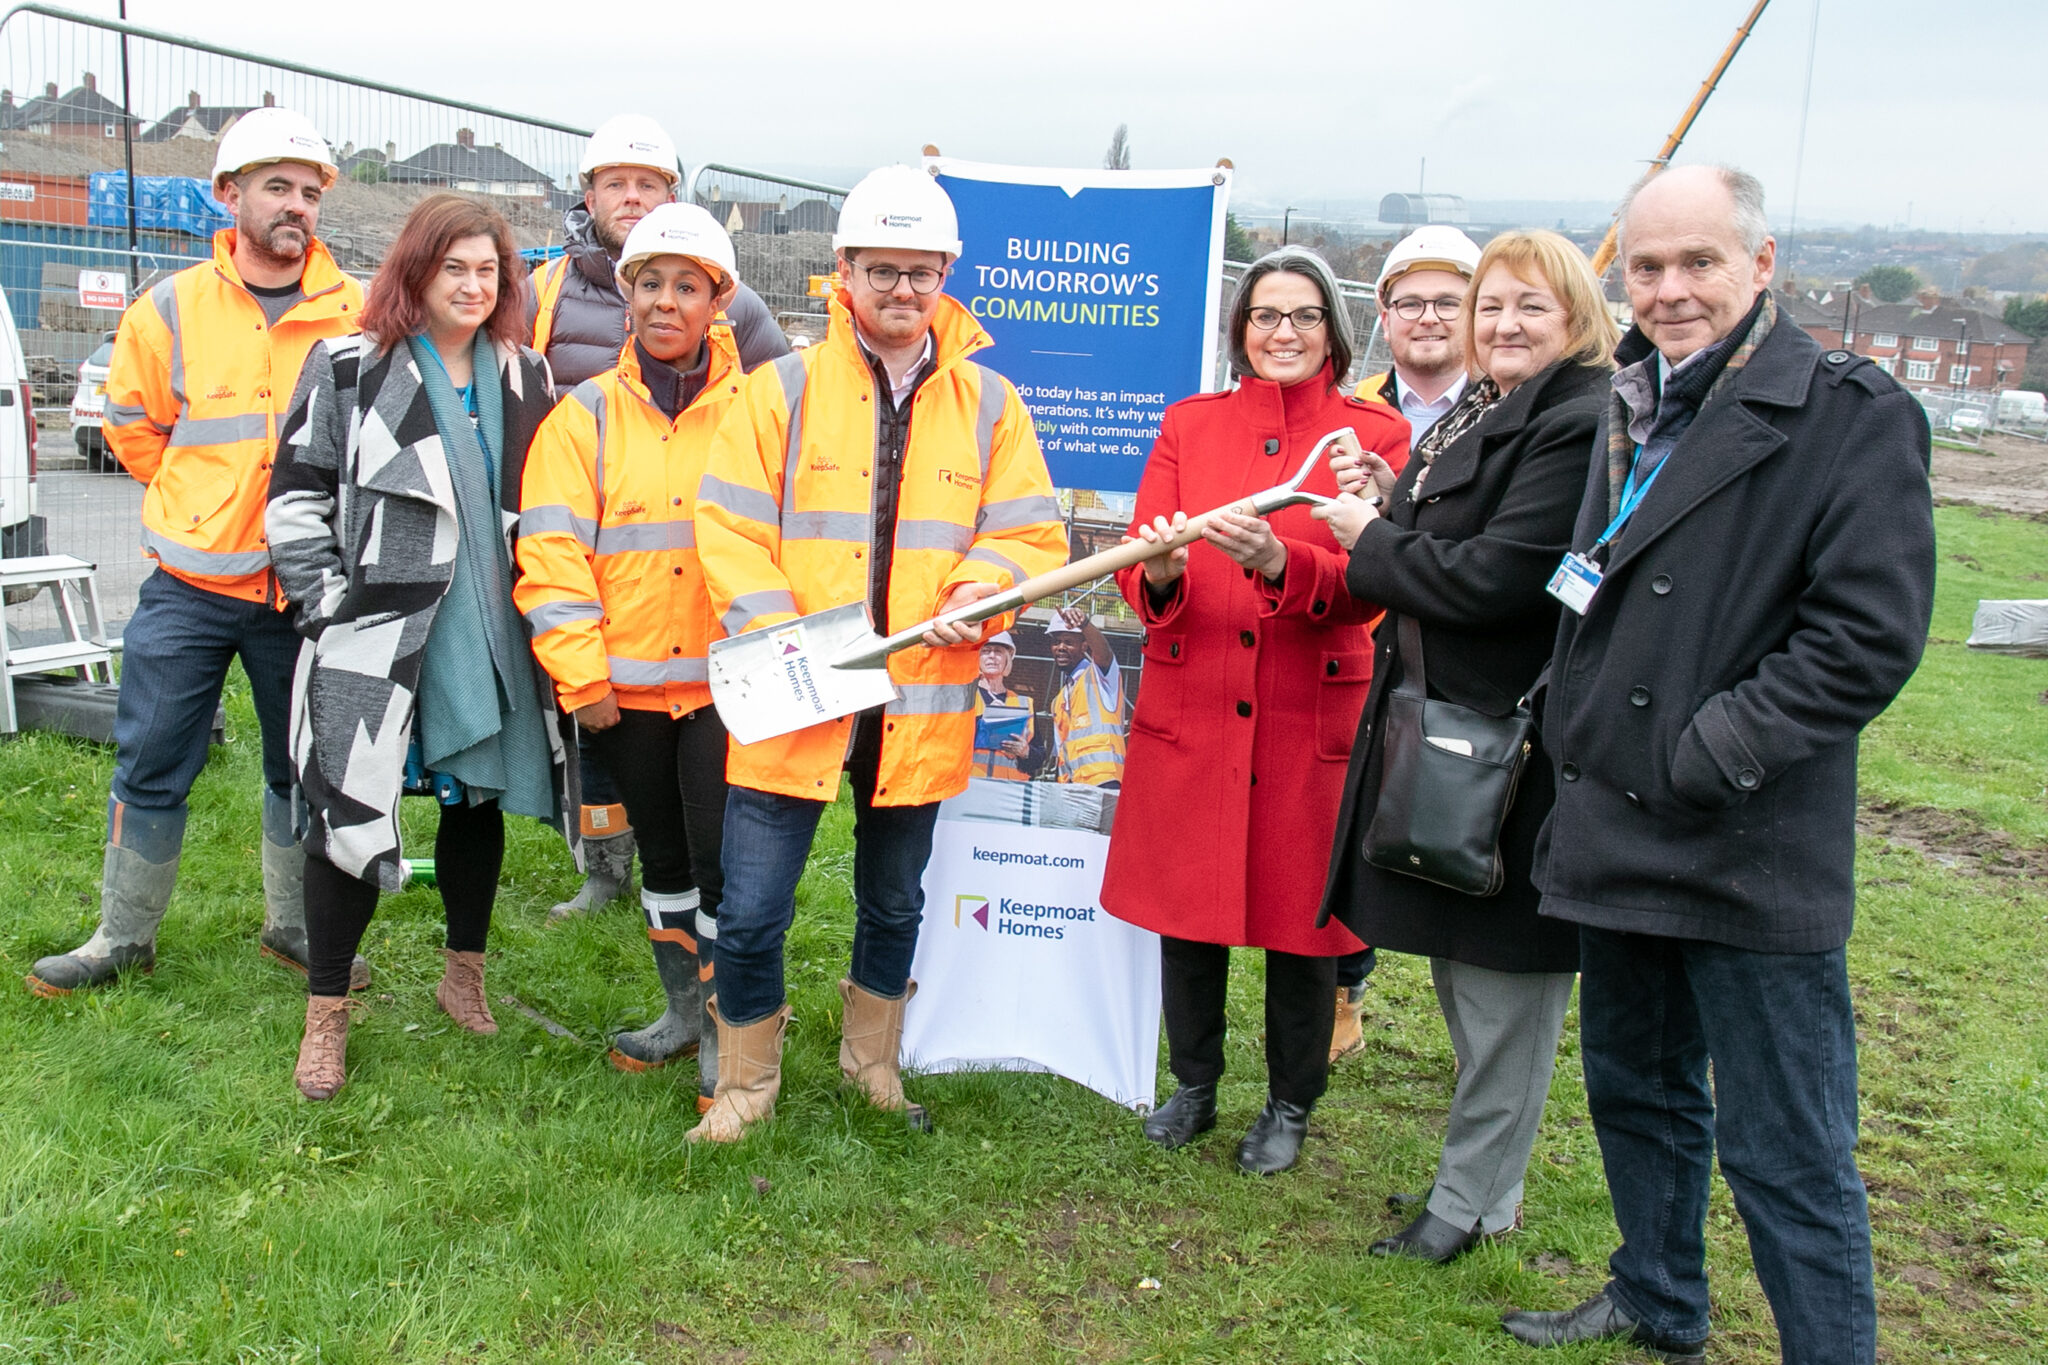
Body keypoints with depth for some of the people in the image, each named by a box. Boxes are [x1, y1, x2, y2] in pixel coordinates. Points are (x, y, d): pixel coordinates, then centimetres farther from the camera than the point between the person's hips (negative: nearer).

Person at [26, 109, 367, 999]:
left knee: (304, 770, 12)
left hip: (304, 592, 0)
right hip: (190, 587, 0)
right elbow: (132, 425, 12)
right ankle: (124, 936, 22)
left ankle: (295, 928, 29)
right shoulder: (173, 309, -1)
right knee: (151, 768, 5)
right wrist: (203, 504, 11)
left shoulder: (358, 313, -3)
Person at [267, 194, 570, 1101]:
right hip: (376, 639, -4)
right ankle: (326, 1016, 13)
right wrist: (335, 610, -8)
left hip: (492, 640, 4)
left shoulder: (526, 379, 10)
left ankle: (464, 974, 33)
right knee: (350, 815, -2)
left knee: (479, 800, 14)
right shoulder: (349, 369, -2)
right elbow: (295, 501, -2)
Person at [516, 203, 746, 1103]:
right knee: (661, 854, 16)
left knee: (721, 859, -4)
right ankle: (683, 1010, 34)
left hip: (728, 679, -2)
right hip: (628, 683, 2)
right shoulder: (586, 414, 3)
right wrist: (582, 675, -7)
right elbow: (551, 554, -1)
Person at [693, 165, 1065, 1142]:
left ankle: (872, 1059, 42)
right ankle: (746, 1080, 25)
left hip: (922, 707, 3)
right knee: (752, 912, 0)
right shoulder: (783, 390, -2)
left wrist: (982, 585, -16)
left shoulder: (989, 404, 5)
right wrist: (785, 641, -18)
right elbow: (730, 528, -6)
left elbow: (1032, 533, 5)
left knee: (893, 904, 19)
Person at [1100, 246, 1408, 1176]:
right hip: (1189, 711, 2)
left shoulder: (1374, 435, 2)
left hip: (1312, 721, -2)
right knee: (1185, 905, 9)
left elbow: (1370, 584, -10)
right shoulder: (1188, 425, 9)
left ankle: (1290, 1106, 26)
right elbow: (1139, 574, 2)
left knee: (1302, 910, 6)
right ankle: (1192, 1086, 30)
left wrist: (1279, 564, -29)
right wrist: (1159, 575, -22)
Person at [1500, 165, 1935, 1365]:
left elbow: (1871, 635, -18)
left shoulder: (1853, 413, -11)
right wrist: (1580, 740, 13)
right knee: (1636, 1093, 22)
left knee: (1786, 1155, 0)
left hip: (1751, 851, -8)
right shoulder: (1631, 406, 12)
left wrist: (1707, 757, -19)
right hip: (1620, 833, 8)